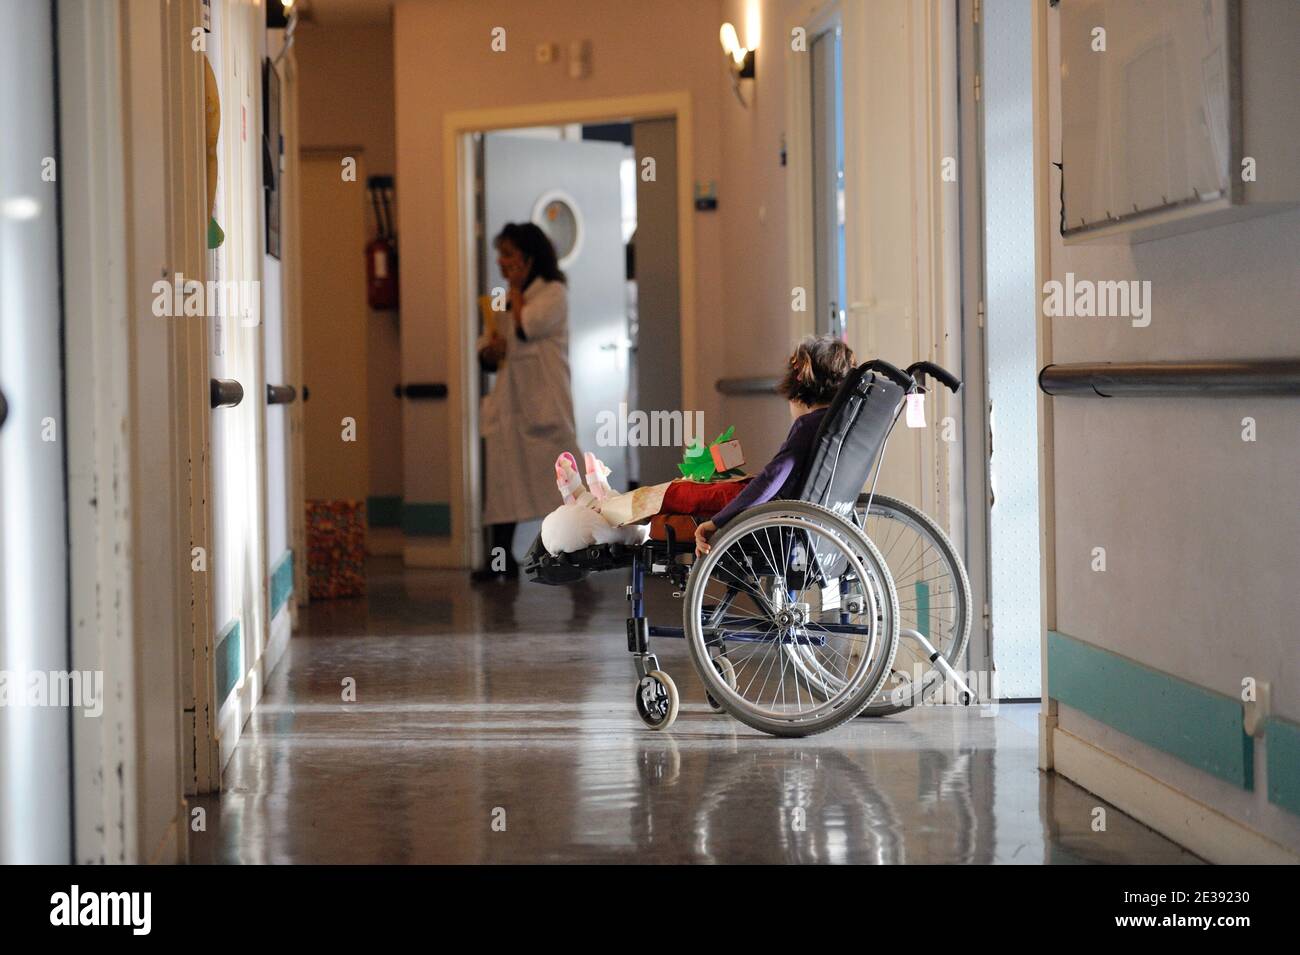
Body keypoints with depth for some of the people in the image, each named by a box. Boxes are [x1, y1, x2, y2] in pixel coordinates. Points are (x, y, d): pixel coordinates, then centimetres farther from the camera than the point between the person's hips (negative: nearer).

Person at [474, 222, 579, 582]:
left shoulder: (553, 293, -3)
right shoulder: (506, 299, 19)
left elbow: (525, 327, -21)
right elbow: (486, 354, 18)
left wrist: (515, 291, -5)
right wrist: (491, 350, -6)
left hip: (543, 401, -7)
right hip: (508, 401, 7)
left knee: (560, 478, -5)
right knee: (502, 480, 5)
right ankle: (501, 558, 11)